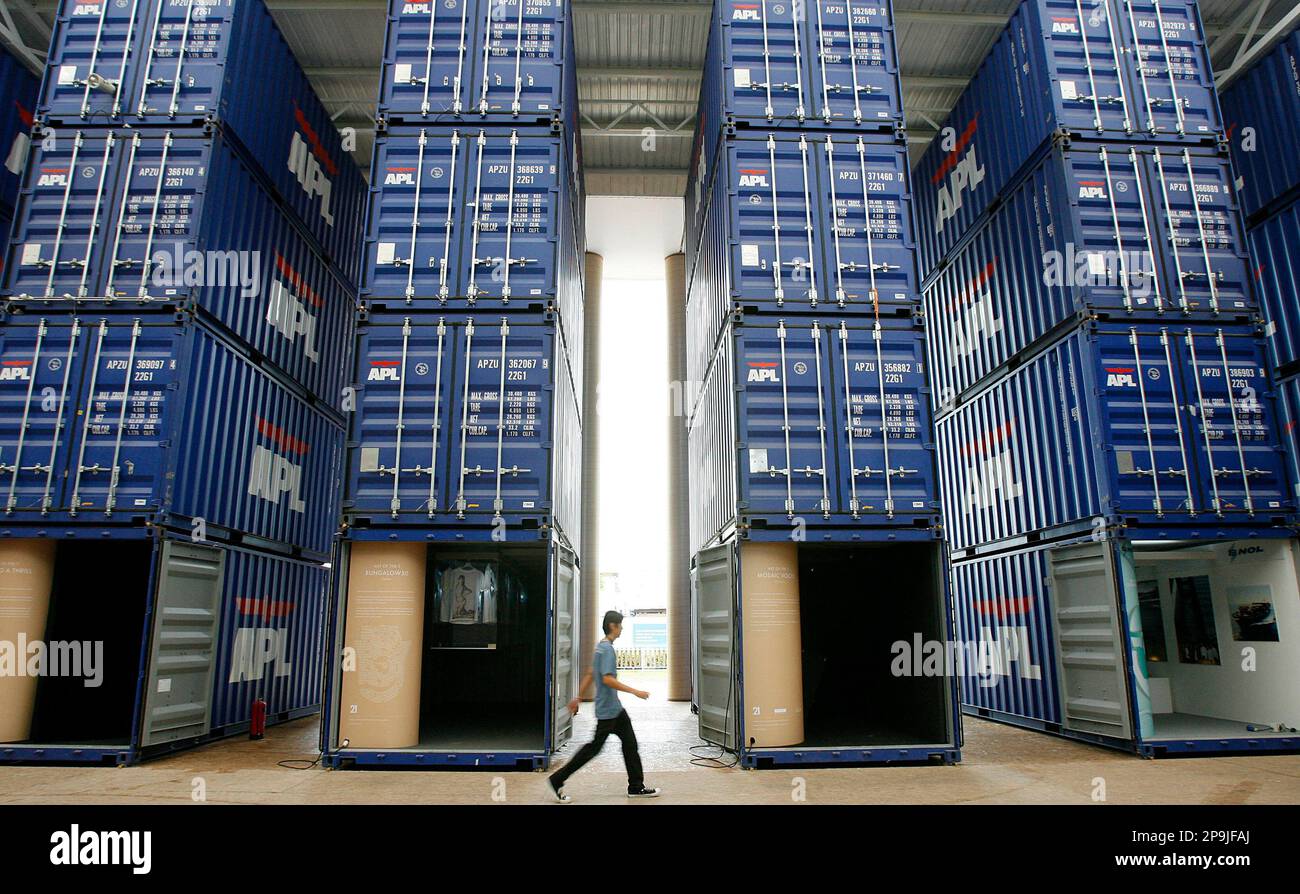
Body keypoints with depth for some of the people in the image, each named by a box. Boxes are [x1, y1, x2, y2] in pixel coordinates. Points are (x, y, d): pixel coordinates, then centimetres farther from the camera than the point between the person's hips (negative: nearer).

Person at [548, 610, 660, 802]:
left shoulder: (601, 647, 12)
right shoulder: (607, 648, -18)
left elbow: (589, 674, 18)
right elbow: (607, 679, -26)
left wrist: (578, 697, 24)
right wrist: (635, 691, -24)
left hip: (615, 709, 10)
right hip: (607, 710, -10)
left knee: (630, 743, 9)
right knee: (594, 747, -2)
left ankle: (636, 787, 15)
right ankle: (557, 780, 7)